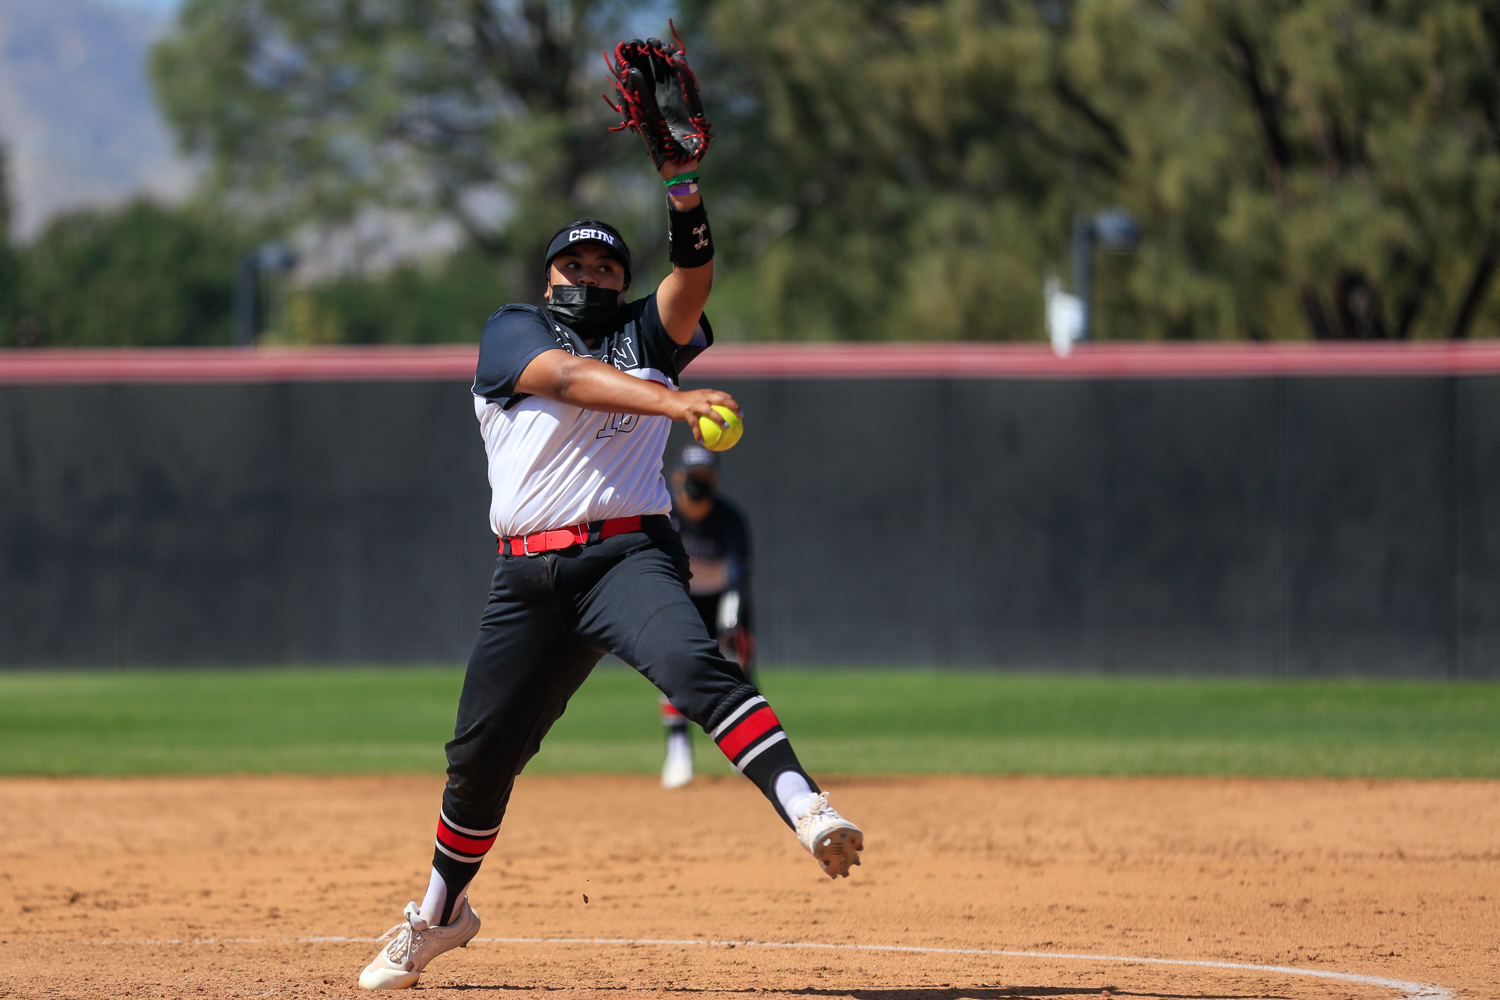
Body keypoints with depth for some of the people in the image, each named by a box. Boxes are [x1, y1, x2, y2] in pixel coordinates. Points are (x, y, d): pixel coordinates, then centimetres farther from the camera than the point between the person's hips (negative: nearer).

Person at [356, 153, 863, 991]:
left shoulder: (645, 336, 15)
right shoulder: (513, 332, 7)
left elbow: (693, 284, -4)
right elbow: (571, 379, -14)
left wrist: (683, 193, -20)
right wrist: (672, 401, -31)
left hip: (630, 553, -1)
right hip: (529, 573, 1)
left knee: (692, 663, -31)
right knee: (481, 756, 7)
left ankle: (806, 808, -47)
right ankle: (439, 915, 29)